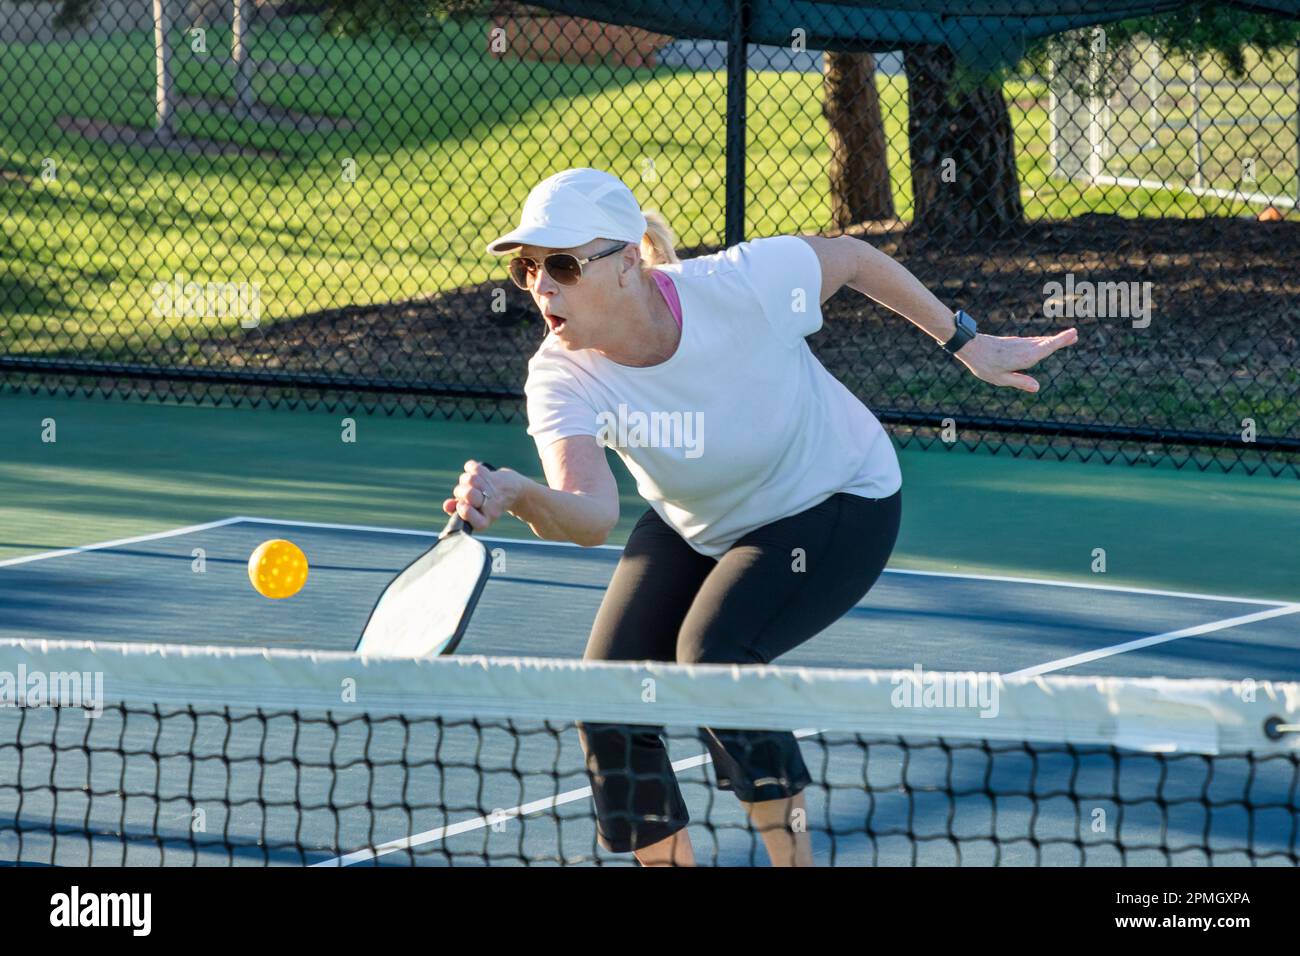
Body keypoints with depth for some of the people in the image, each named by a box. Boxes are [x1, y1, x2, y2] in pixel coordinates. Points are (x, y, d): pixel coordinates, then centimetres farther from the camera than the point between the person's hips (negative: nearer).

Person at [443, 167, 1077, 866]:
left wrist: (965, 343, -1)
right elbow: (590, 514, -44)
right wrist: (516, 496, -66)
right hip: (692, 530, 4)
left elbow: (849, 256, -9)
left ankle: (794, 856, -13)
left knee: (712, 651, -27)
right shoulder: (562, 380, -27)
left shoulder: (743, 285, -32)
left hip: (835, 504, -4)